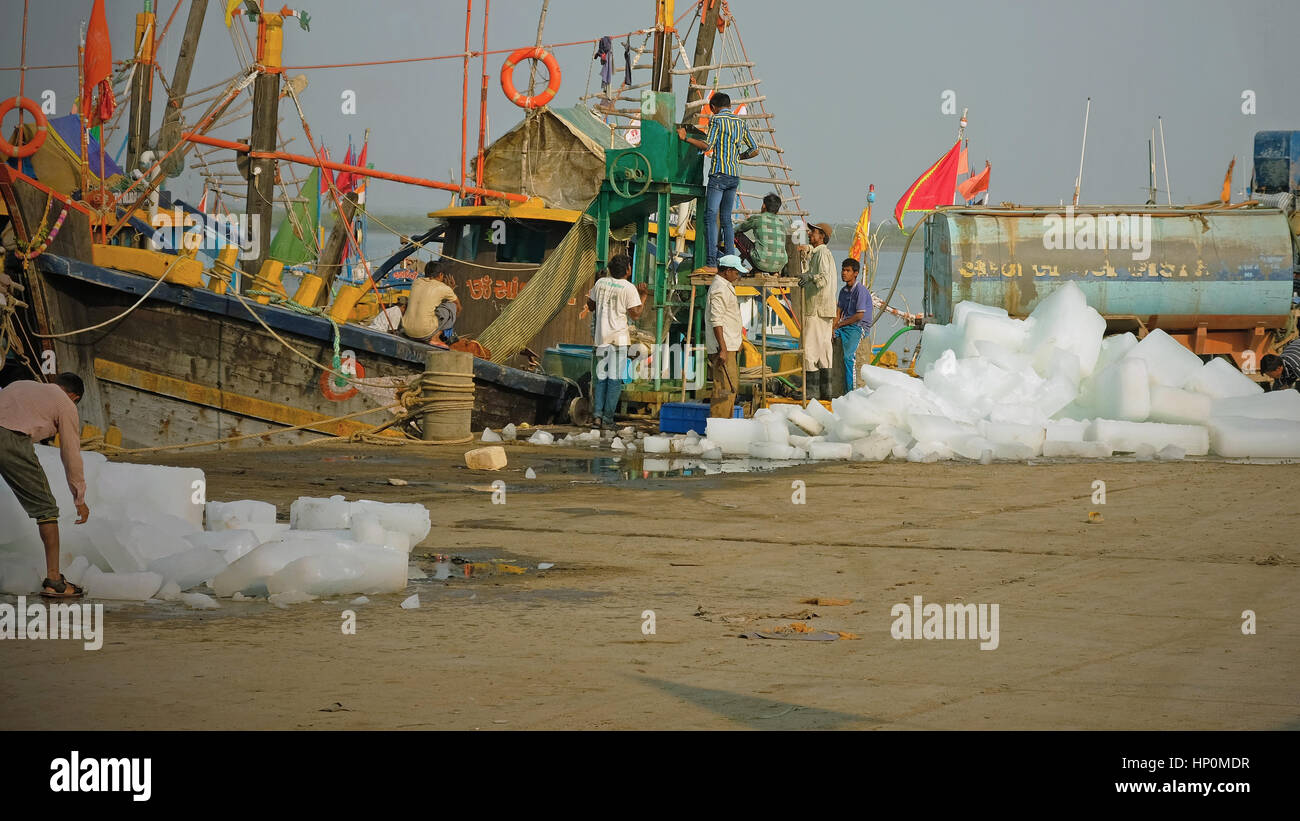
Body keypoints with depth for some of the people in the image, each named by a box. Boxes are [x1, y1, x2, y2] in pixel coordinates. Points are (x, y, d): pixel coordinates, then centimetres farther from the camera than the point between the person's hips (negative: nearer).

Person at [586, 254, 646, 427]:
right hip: (619, 336, -4)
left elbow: (591, 306, 14)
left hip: (600, 336, 4)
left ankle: (597, 415, 6)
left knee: (601, 377, 12)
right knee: (615, 379, 0)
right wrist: (643, 296, 0)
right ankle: (608, 418, -2)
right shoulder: (629, 288, -9)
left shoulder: (601, 283, 5)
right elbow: (636, 314, -10)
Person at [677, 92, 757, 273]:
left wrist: (686, 138, -4)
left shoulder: (716, 119, -3)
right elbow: (754, 150, 18)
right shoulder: (740, 122, 16)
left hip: (719, 174, -7)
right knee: (726, 218, 12)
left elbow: (707, 146, -13)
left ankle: (711, 264, -18)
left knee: (710, 217, -9)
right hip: (735, 176, 7)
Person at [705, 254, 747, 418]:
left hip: (729, 346, 11)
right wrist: (722, 349, -25)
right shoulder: (720, 289, -14)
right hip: (724, 347, -11)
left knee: (732, 387, 15)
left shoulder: (726, 287, 20)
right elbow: (716, 321, -21)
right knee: (725, 388, -12)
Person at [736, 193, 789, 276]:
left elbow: (738, 229, 21)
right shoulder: (782, 221, 15)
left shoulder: (756, 218, 2)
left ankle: (758, 271, 11)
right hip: (780, 265, 6)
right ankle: (774, 272, 19)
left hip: (763, 263, -6)